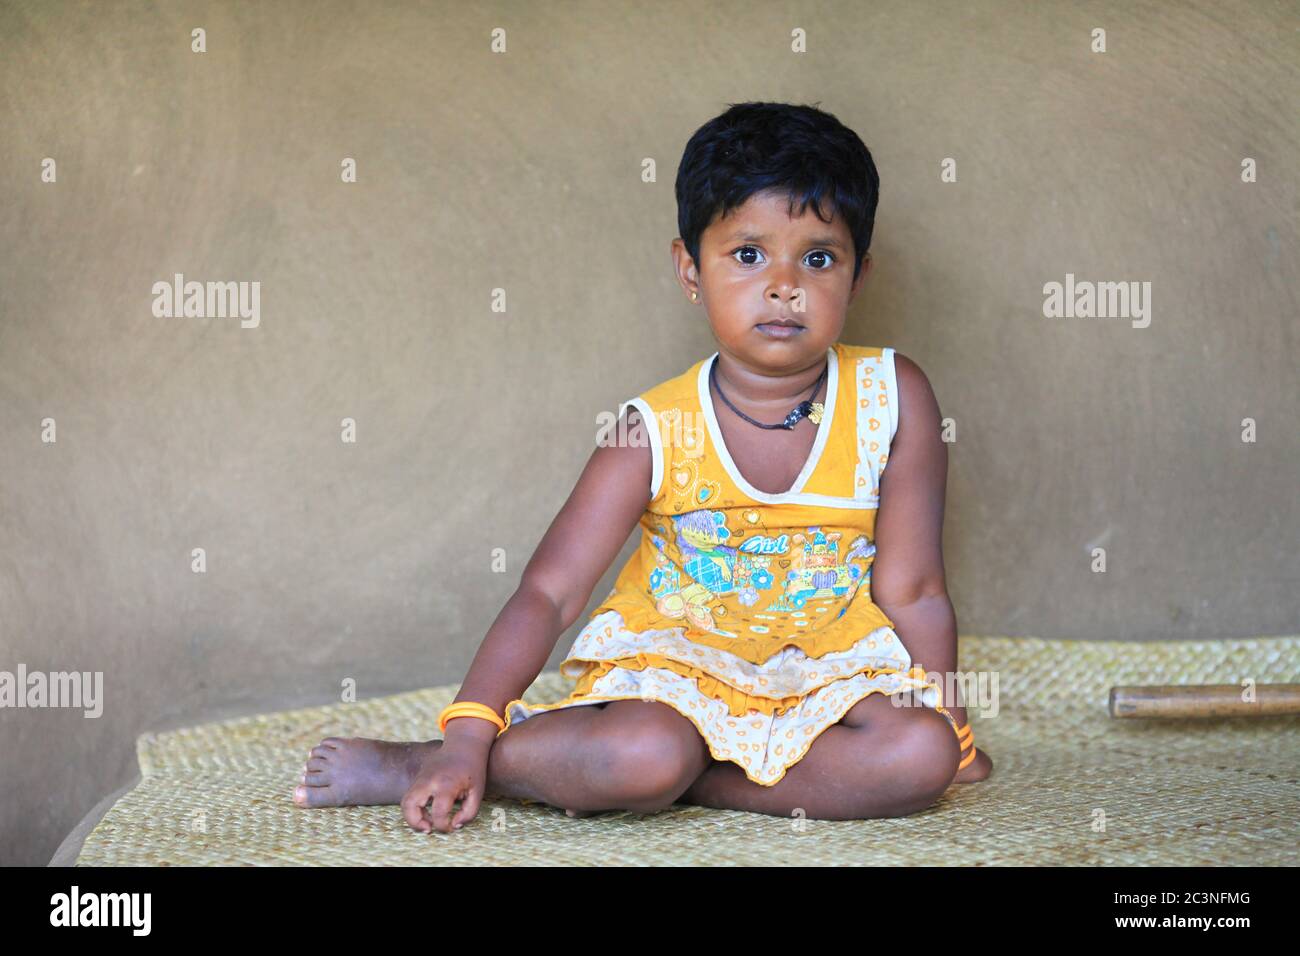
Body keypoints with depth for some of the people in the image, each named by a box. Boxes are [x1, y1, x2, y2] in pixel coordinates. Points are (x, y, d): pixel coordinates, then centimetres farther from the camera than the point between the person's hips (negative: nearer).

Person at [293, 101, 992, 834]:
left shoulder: (893, 398, -9)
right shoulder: (656, 432, -12)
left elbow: (912, 589, -3)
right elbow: (549, 592, -13)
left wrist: (950, 724, -1)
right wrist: (467, 734, -22)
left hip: (831, 662, 3)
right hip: (673, 661, -2)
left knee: (920, 754, -28)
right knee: (647, 751, -35)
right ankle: (427, 764, -12)